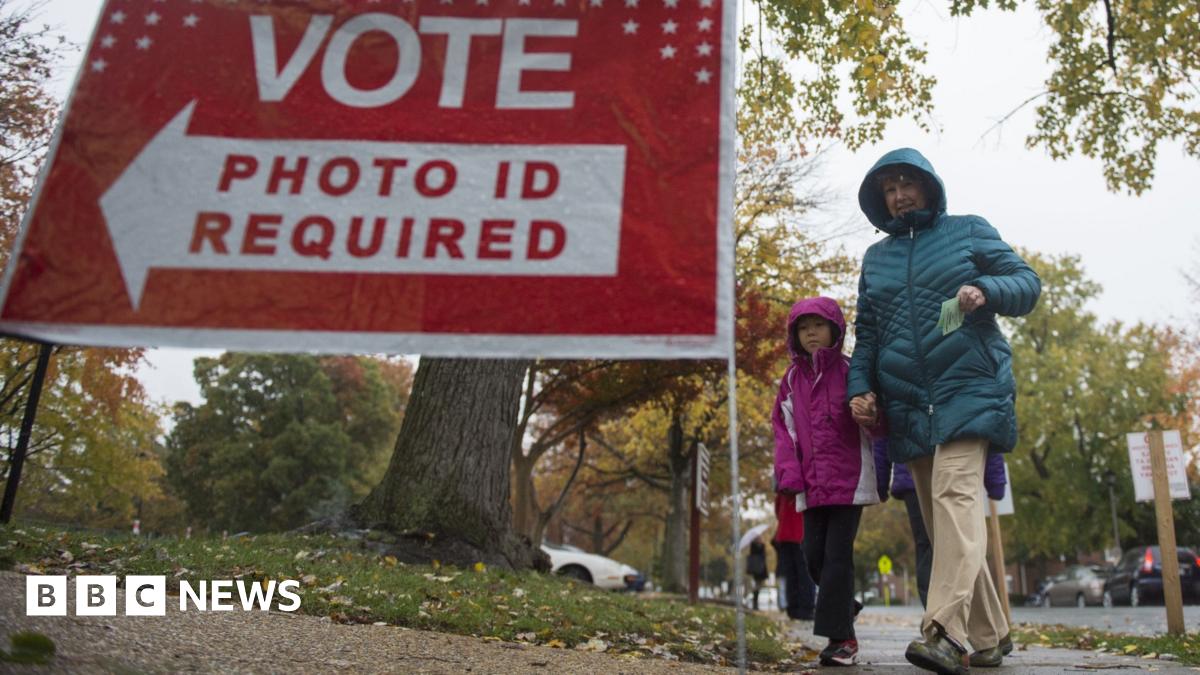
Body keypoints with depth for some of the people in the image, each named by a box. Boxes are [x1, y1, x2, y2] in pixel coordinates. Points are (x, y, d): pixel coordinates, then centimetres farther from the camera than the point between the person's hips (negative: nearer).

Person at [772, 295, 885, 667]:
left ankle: (841, 636, 1)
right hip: (811, 484, 4)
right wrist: (788, 472, -3)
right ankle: (845, 606, 32)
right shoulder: (792, 378, 10)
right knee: (814, 554, 7)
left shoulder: (851, 371, -1)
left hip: (849, 479, -4)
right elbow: (784, 428, 9)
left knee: (837, 554, -6)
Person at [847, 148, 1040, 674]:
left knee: (956, 495, -23)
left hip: (968, 389, -5)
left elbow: (1028, 283, 5)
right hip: (907, 407, 5)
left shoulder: (969, 231, 9)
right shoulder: (875, 257, 19)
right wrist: (859, 388, 4)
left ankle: (945, 631, -32)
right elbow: (866, 334, 19)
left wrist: (986, 290, -17)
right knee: (937, 515, 5)